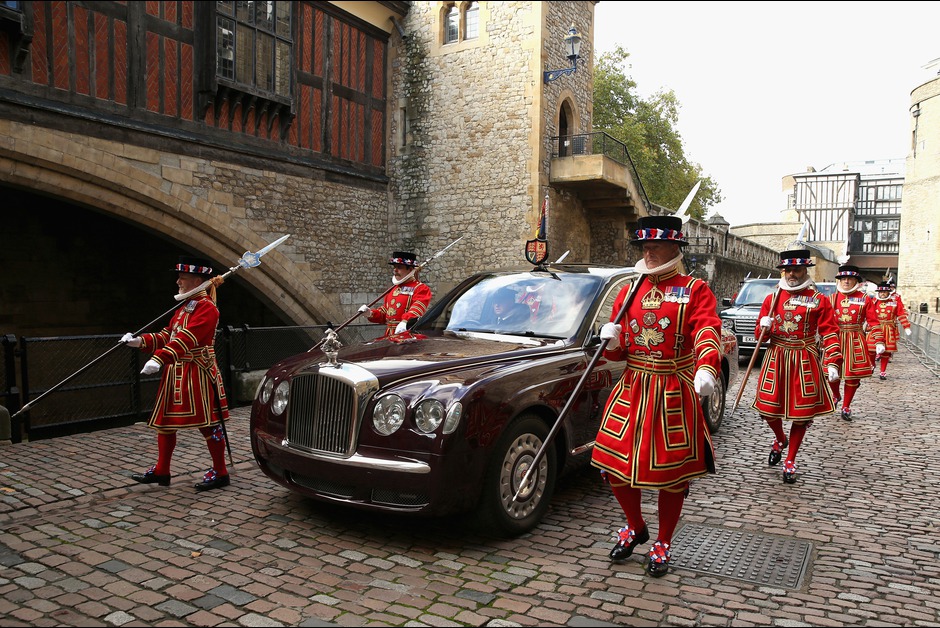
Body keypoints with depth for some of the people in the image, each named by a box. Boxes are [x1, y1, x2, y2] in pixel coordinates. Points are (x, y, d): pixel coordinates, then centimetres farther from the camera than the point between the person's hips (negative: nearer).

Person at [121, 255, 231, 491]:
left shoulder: (207, 308, -15)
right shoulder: (185, 307, 16)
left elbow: (186, 339, -28)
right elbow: (167, 335, 15)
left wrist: (159, 359, -38)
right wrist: (139, 341, 0)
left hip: (197, 374, -9)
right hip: (176, 372, 10)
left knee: (207, 423, -2)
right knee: (165, 420, 12)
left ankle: (220, 472, 10)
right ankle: (161, 471, 24)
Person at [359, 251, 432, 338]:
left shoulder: (420, 289, -2)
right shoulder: (393, 290, 23)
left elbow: (417, 308, -20)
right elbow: (384, 312, 29)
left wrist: (405, 322, -38)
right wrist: (371, 313, 9)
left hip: (407, 334, -6)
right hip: (389, 336, 7)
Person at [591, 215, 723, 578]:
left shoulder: (695, 291, -4)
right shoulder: (628, 292, 10)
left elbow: (707, 332, -22)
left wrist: (706, 369, -42)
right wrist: (611, 340, -10)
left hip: (674, 394, -4)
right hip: (631, 389, 4)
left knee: (673, 472, 6)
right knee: (614, 466, 5)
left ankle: (662, 546, 28)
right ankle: (635, 528, 33)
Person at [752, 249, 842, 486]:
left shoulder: (819, 300, -1)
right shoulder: (772, 297, 5)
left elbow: (829, 333, -5)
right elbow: (760, 333, 10)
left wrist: (832, 362, -16)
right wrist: (763, 327, -14)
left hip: (805, 361, -2)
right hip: (776, 359, 2)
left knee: (802, 412, 4)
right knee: (767, 407, 0)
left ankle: (790, 462, 19)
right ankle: (780, 440, 35)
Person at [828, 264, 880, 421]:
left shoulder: (865, 299, 1)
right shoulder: (831, 298, 4)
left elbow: (873, 322, 0)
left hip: (856, 342, -1)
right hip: (835, 340, 1)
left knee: (853, 375, 4)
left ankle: (846, 407, 19)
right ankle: (836, 396, 33)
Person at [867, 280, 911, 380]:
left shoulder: (895, 301, -1)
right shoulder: (874, 301, -1)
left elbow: (902, 314, 0)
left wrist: (906, 327, -4)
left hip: (889, 330, 0)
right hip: (876, 328, 0)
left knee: (886, 351, 4)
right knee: (871, 349, -1)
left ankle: (883, 372, 15)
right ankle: (871, 366, 27)